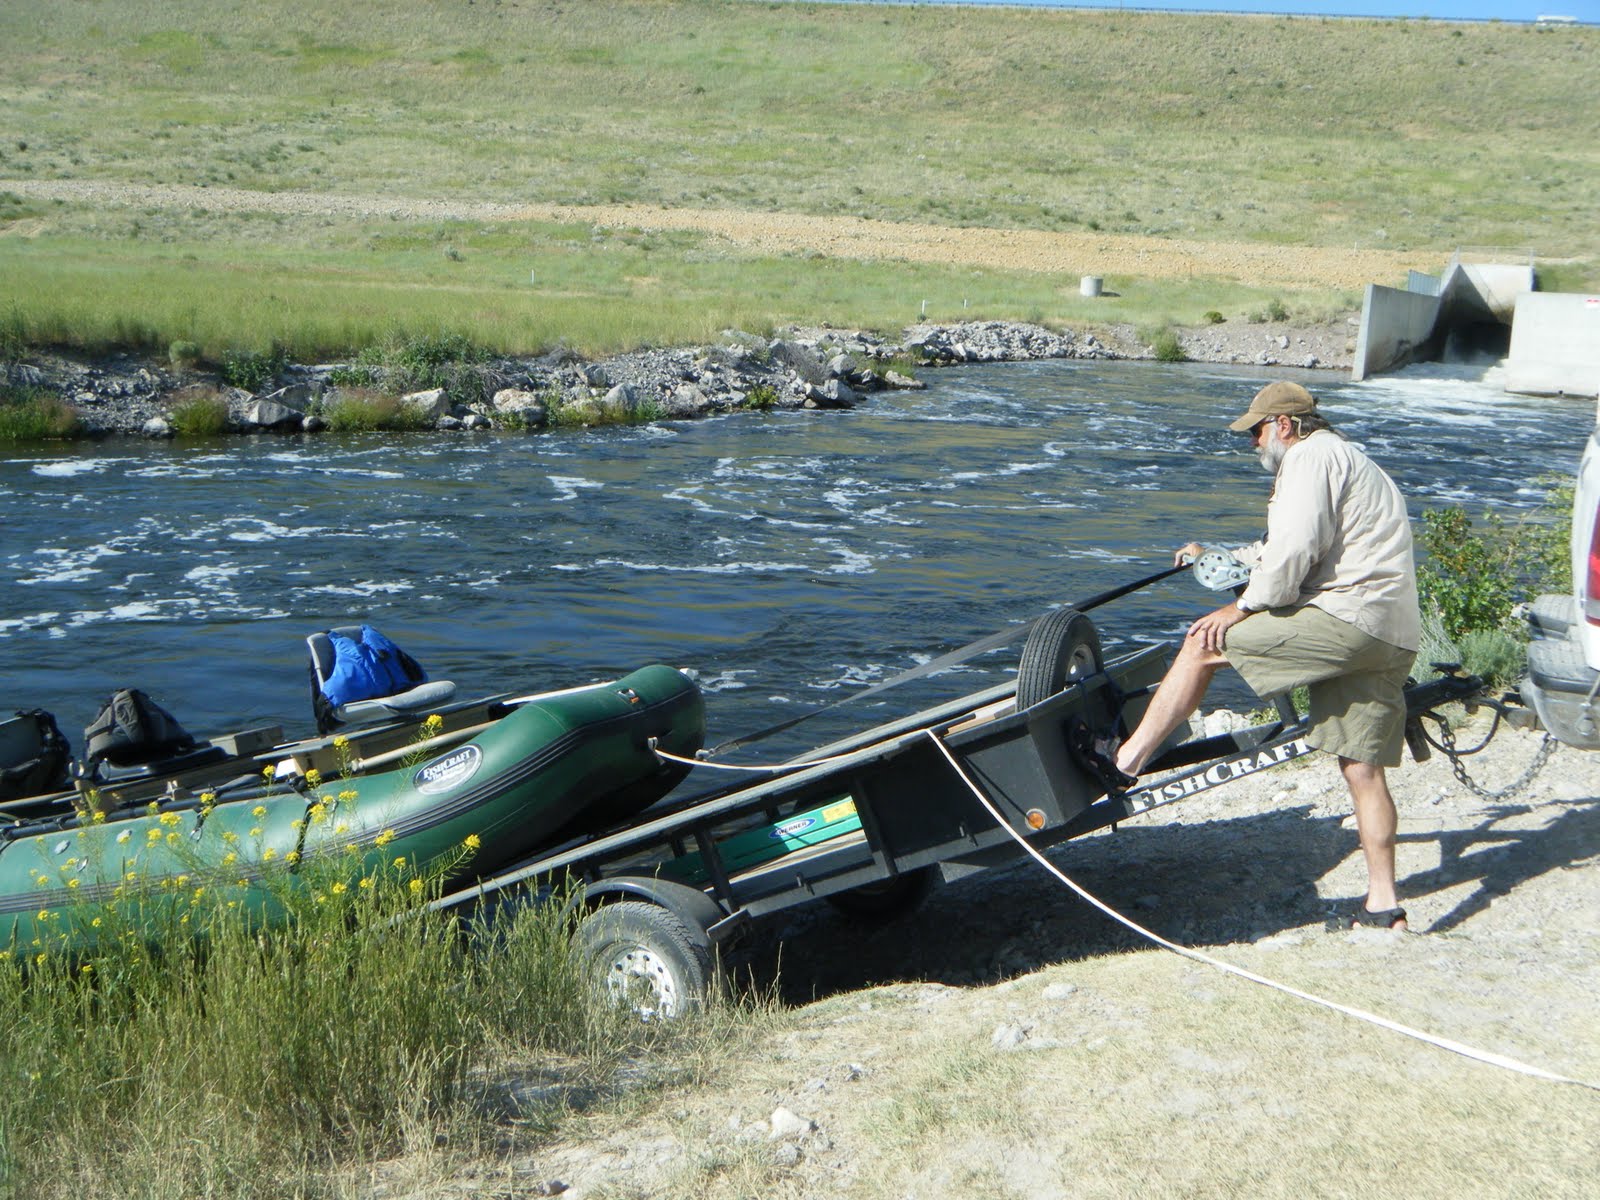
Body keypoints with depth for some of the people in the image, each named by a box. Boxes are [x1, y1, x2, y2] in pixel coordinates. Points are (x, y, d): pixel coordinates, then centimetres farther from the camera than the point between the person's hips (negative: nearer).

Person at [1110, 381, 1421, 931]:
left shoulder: (1311, 457, -2)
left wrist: (1244, 607, -5)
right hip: (1391, 639, 10)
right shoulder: (1350, 463, 32)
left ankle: (1125, 761, -7)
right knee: (1363, 770, 8)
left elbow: (1295, 551, -16)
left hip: (1346, 621, -10)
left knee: (1204, 643, -4)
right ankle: (1382, 905, 8)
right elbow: (1281, 550, 38)